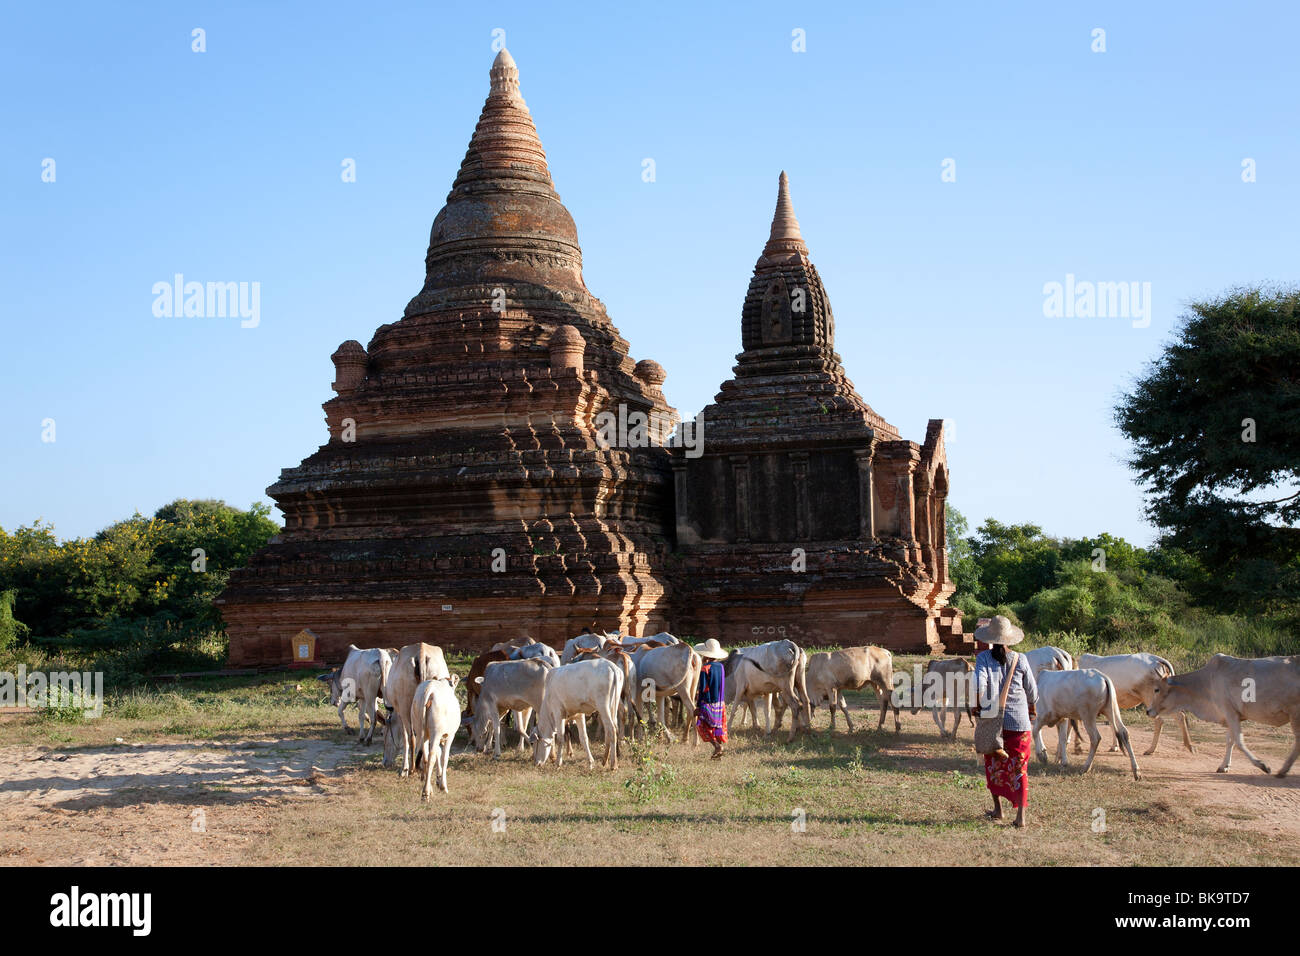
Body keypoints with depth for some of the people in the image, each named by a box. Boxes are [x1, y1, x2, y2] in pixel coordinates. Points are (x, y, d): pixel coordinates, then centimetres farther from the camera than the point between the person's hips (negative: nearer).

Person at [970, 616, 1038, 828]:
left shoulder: (983, 657, -5)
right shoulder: (1020, 660, 0)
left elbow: (979, 684, -20)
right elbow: (1032, 690, 9)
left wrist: (976, 705, -5)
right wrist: (1033, 710, 26)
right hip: (1019, 719, 1)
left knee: (993, 764, 17)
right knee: (1019, 767, 5)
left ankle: (998, 810, 23)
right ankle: (1020, 816, 0)